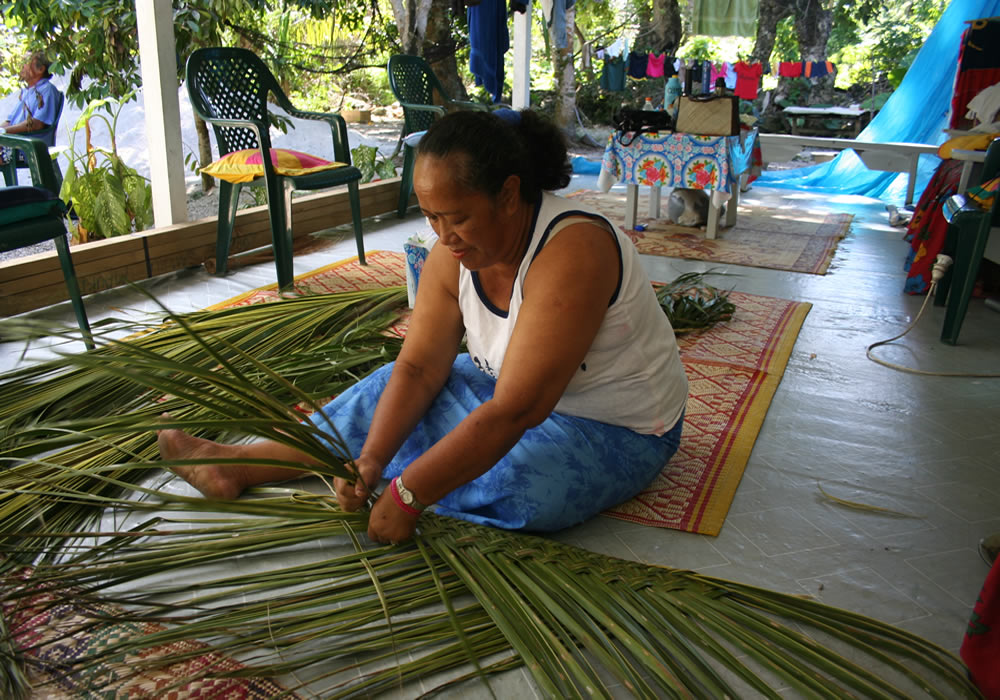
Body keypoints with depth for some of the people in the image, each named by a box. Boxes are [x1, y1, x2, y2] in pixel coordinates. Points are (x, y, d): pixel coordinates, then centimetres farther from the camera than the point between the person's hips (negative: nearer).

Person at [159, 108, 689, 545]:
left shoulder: (570, 253, -34)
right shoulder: (454, 253, -10)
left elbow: (515, 412, -36)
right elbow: (420, 367, -9)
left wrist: (407, 495, -34)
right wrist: (370, 460, -22)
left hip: (616, 429, -6)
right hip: (516, 390, 7)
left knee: (511, 487, -32)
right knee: (392, 390, 2)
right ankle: (242, 463, 12)